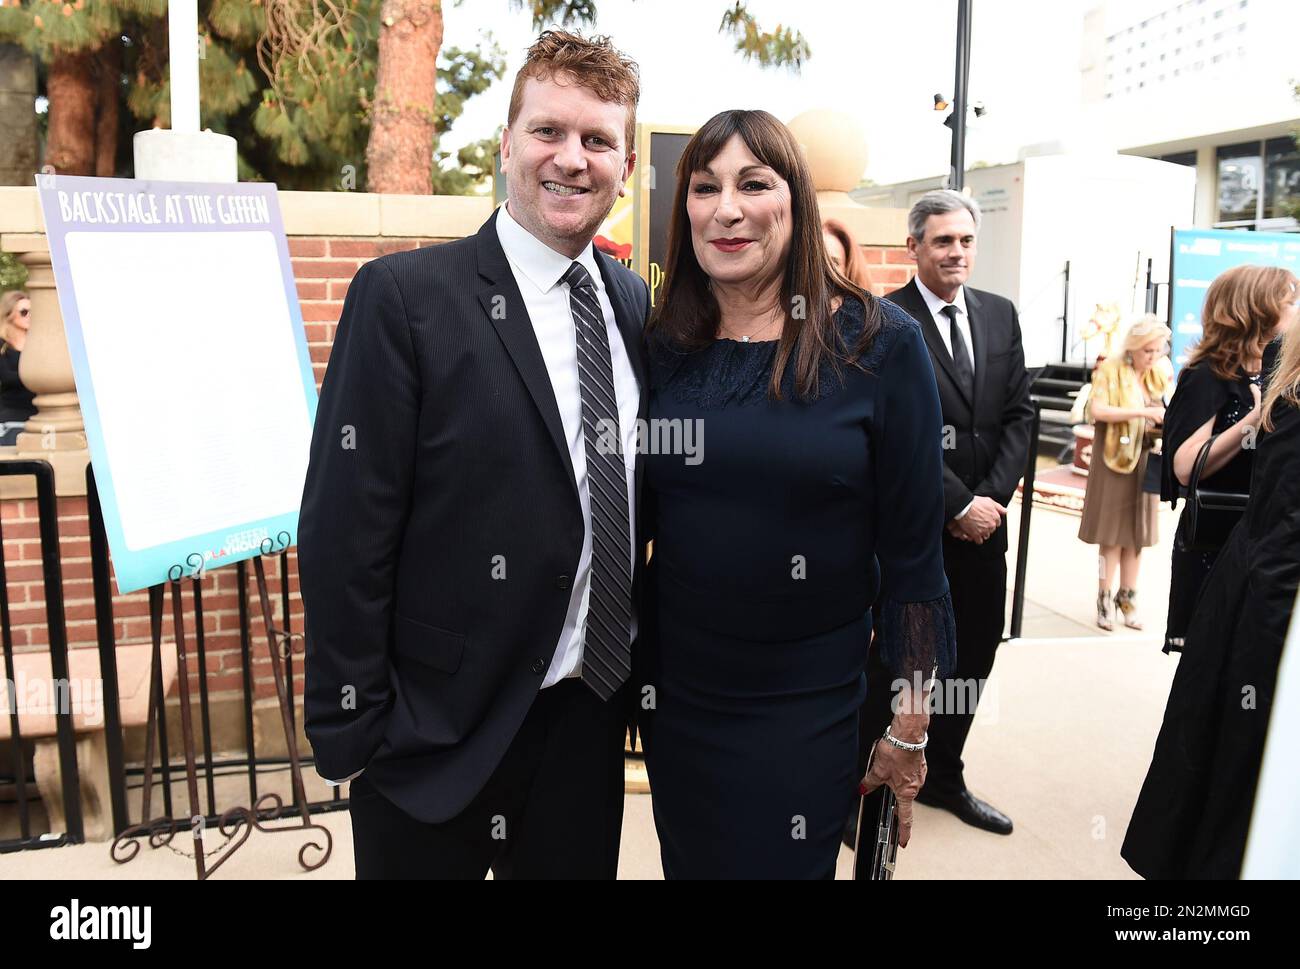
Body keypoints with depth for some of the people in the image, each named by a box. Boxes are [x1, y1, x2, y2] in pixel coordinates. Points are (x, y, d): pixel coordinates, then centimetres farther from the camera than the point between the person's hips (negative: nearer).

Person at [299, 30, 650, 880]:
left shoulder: (637, 305, 5)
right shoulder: (405, 298, -13)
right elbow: (346, 534, -14)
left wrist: (641, 668, 9)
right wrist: (351, 729, -12)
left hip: (594, 713, 5)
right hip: (444, 731, -5)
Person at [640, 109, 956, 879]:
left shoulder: (880, 344, -12)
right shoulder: (662, 345, -2)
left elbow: (912, 549, -8)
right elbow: (633, 519, 6)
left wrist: (911, 726, -5)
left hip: (811, 712, -3)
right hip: (674, 698, 4)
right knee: (688, 862, 21)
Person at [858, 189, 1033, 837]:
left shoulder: (1000, 314, 10)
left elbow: (1018, 415, 7)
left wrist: (991, 498, -5)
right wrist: (959, 505, -15)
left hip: (984, 519, 6)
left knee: (973, 657, 14)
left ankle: (942, 777, 33)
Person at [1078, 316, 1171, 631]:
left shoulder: (1160, 375, 8)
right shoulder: (1109, 370, -8)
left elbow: (1162, 416, 17)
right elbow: (1098, 410, -19)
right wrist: (1142, 412, -25)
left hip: (1146, 460, 5)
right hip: (1115, 456, -5)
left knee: (1138, 531, 8)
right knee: (1113, 532, -1)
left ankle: (1127, 598, 17)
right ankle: (1104, 599, 7)